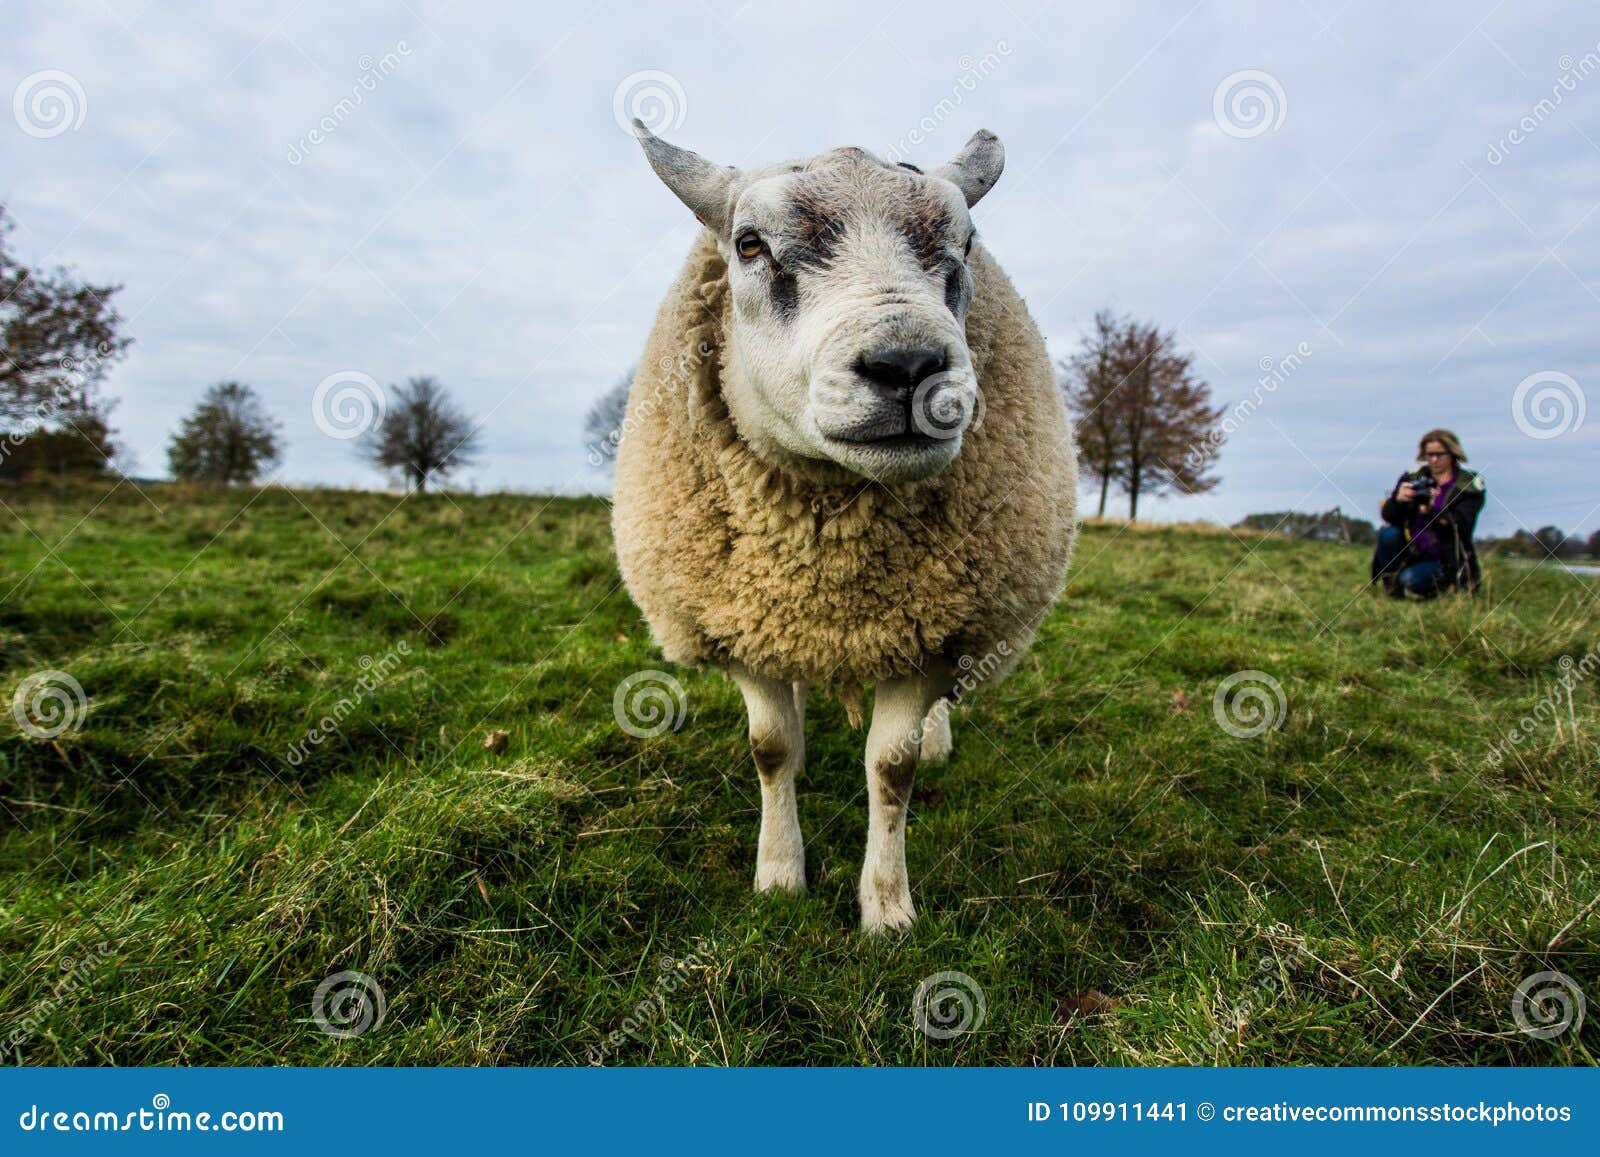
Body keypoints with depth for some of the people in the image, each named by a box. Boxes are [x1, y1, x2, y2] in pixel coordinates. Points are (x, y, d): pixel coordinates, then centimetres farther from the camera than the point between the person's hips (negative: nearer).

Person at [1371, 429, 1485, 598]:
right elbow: (1388, 516, -5)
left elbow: (1462, 525, -17)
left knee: (1412, 580, -29)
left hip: (1445, 559, -3)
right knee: (1388, 534, -27)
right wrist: (1398, 500, -28)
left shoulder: (1469, 485, -3)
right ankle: (1391, 585, -9)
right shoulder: (1414, 478, 4)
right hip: (1411, 551, 3)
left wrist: (1432, 511, -34)